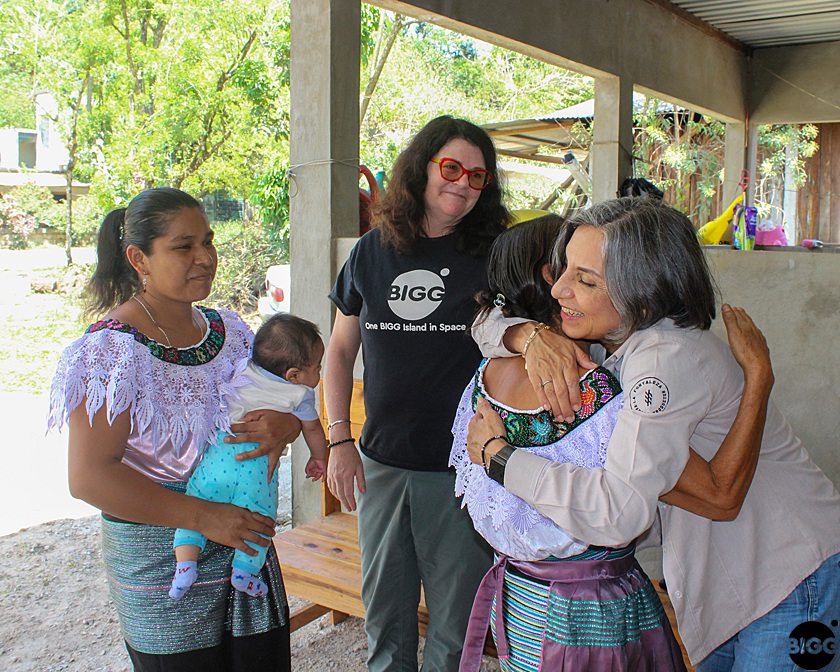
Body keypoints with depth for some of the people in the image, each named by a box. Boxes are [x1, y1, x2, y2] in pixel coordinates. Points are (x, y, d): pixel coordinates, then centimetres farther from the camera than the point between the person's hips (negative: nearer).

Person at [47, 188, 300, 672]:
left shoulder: (226, 330, 4)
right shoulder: (113, 349, -15)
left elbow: (284, 402, 15)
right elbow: (89, 476, -20)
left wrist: (285, 427, -11)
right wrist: (204, 516, -22)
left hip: (245, 539, 6)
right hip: (160, 559, -6)